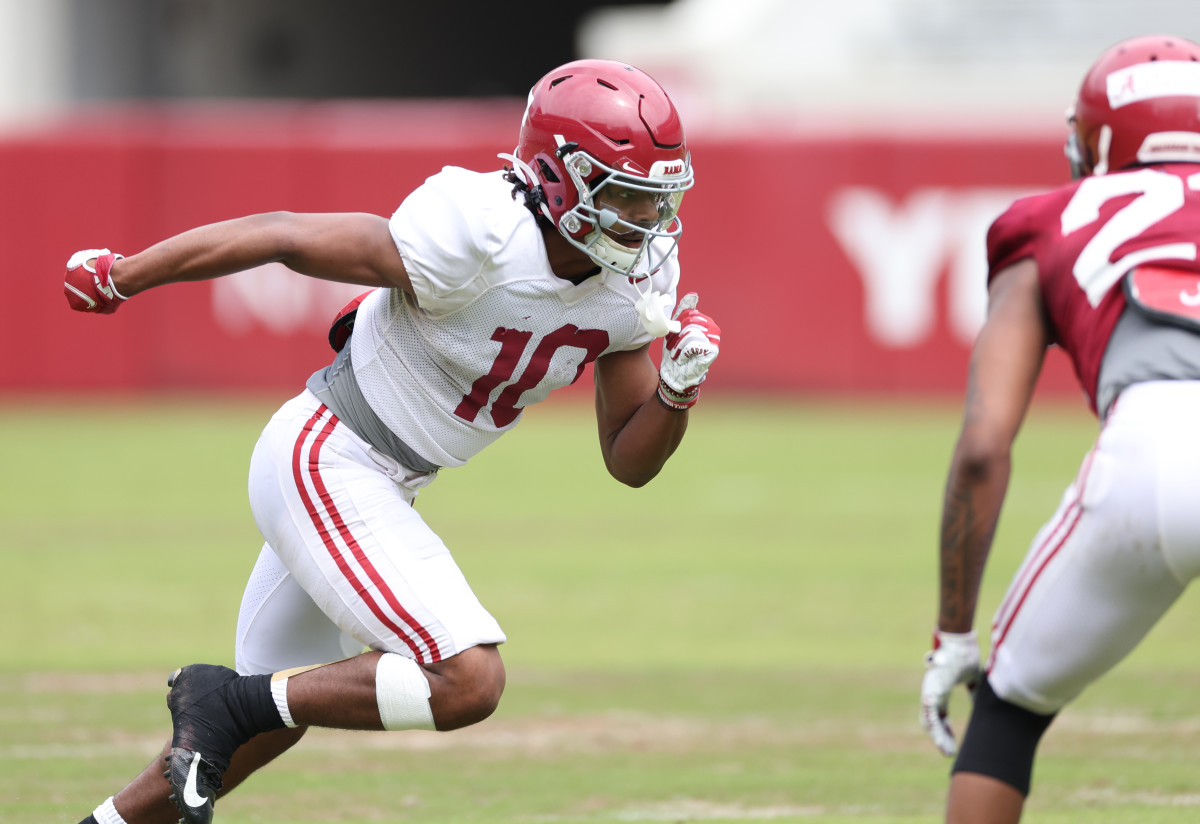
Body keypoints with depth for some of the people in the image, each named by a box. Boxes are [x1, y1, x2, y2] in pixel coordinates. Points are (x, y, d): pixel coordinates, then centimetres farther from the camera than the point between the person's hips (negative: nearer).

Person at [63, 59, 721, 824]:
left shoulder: (634, 284, -3)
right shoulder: (476, 239, -26)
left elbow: (630, 461, 4)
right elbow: (282, 235, -18)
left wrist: (679, 389, -17)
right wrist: (117, 278, -12)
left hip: (379, 489, 9)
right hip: (323, 465, -9)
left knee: (267, 720, 20)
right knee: (468, 682, -21)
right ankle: (222, 700, -9)